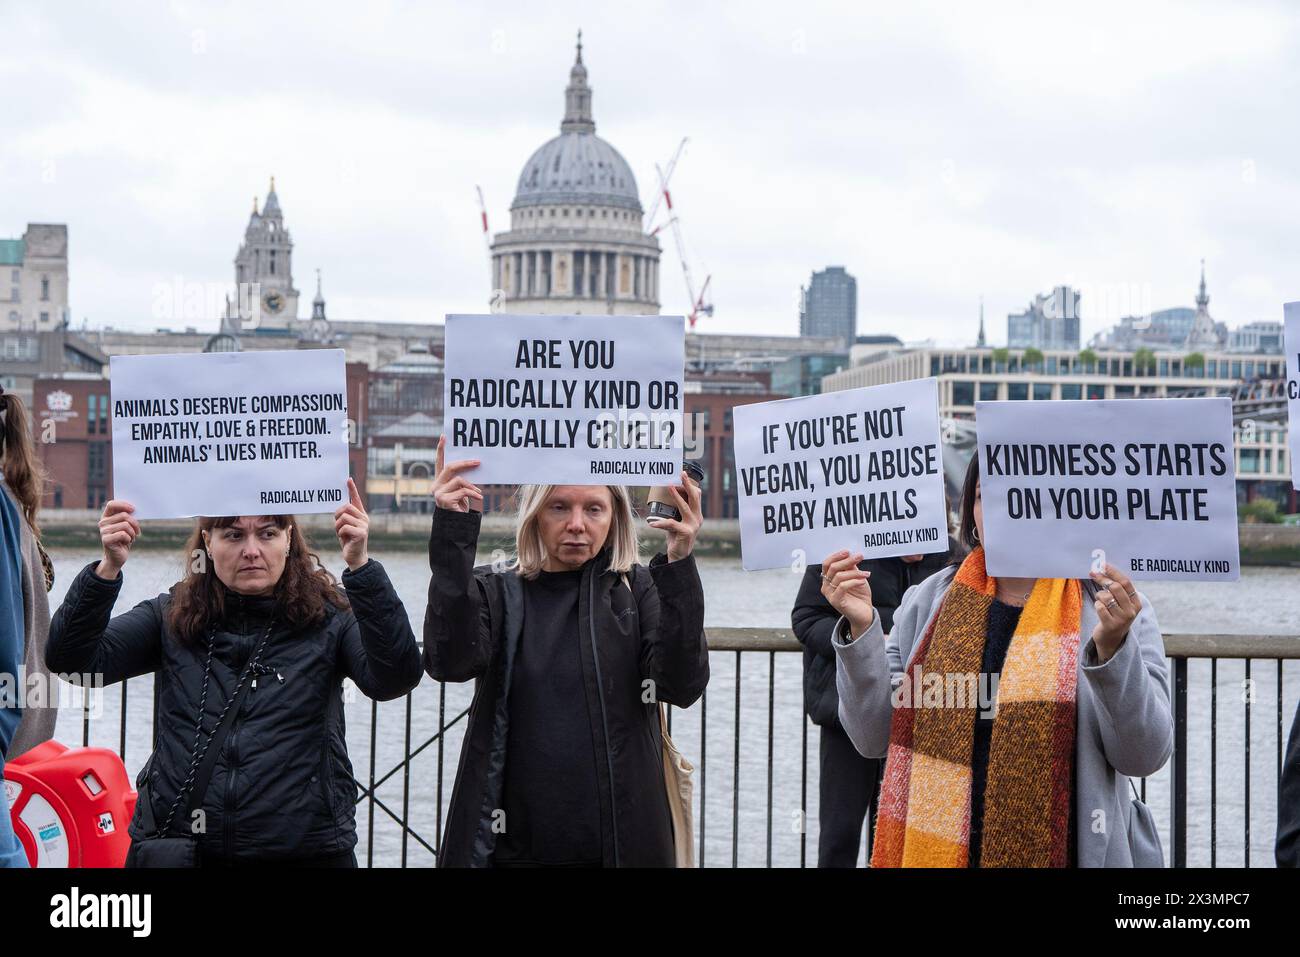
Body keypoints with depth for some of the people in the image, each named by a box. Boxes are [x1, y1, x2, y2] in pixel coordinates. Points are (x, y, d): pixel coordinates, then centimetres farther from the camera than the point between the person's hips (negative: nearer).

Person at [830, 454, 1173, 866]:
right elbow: (875, 738, -2)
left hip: (1061, 851, -2)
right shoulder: (928, 601, 0)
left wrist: (1113, 647, -26)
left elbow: (1146, 756, -12)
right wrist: (862, 629, -14)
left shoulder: (1111, 607, -6)